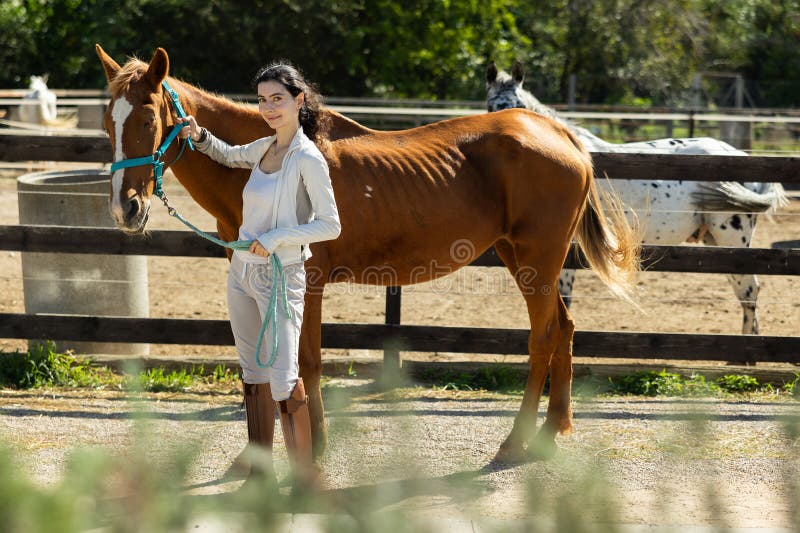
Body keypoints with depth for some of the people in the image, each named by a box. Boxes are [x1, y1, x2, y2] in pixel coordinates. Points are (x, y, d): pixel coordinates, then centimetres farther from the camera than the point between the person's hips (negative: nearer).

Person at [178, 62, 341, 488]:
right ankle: (260, 474, 20)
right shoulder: (264, 148, 8)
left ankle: (306, 476, -2)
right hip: (242, 273, 8)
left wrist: (276, 238, -23)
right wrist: (200, 137, 12)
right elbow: (228, 156, 31)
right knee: (254, 374, 12)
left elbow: (330, 226, -15)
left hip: (280, 277, -8)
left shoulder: (308, 159, -14)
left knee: (284, 379, -11)